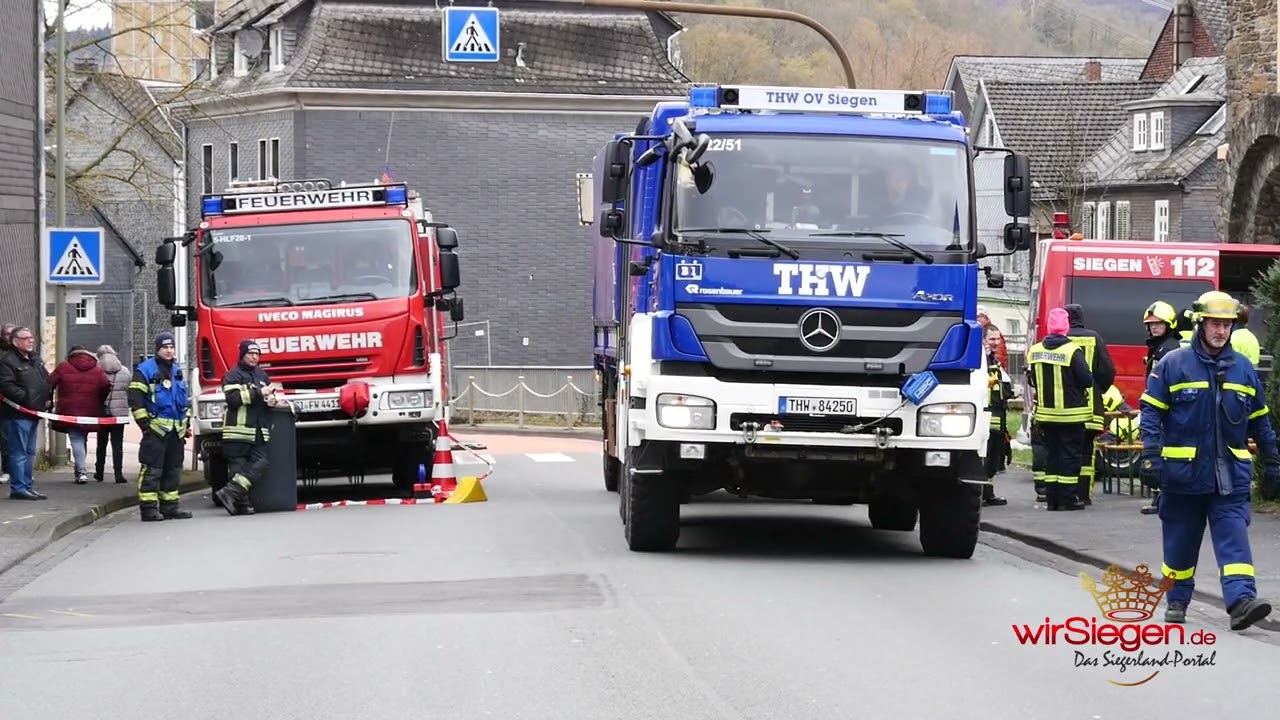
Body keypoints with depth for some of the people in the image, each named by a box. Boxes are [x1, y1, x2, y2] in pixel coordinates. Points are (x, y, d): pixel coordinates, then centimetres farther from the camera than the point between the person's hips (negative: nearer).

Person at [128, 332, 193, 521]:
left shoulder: (177, 371, 17)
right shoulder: (144, 370, -6)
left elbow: (186, 399, 26)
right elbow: (135, 399, -10)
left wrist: (187, 423, 19)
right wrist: (144, 423, -14)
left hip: (177, 430, 7)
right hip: (156, 427, -7)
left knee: (173, 470, 10)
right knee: (152, 470, -9)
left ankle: (169, 506, 16)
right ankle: (148, 509, -8)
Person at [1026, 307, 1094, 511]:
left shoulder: (1035, 351, 2)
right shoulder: (1072, 351, -16)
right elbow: (1087, 380, -15)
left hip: (1046, 412, 5)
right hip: (1071, 413, -5)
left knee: (1051, 453, 12)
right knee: (1070, 453, 0)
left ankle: (1052, 497, 12)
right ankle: (1068, 498, -1)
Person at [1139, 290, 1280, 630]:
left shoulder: (1243, 369, 9)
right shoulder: (1173, 365, -2)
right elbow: (1151, 412, -3)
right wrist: (1151, 458, -12)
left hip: (1231, 476, 2)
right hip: (1183, 472, -2)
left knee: (1234, 537, -10)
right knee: (1180, 539, 8)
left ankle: (1241, 599, -19)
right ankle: (1177, 601, 22)